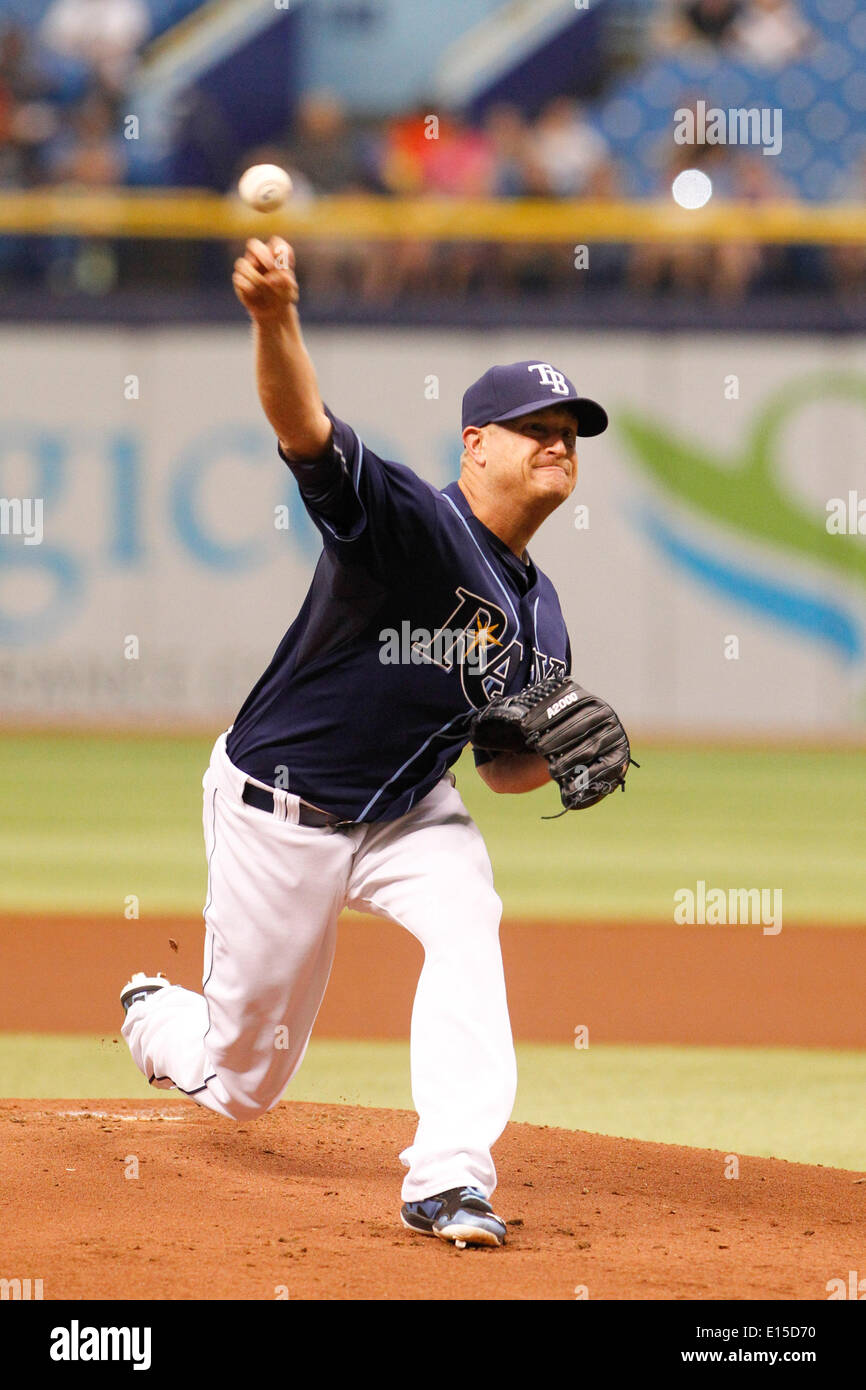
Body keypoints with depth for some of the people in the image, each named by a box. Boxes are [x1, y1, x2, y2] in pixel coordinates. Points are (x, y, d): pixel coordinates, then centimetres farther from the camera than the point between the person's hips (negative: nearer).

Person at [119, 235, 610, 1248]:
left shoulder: (538, 615, 1)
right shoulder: (408, 521, -21)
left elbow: (504, 767, 13)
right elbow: (303, 428, -40)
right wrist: (275, 319, -61)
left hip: (408, 813, 5)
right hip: (276, 811, -5)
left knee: (466, 919, -29)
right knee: (244, 1082, 7)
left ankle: (448, 1181, -29)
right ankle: (153, 1016, 45)